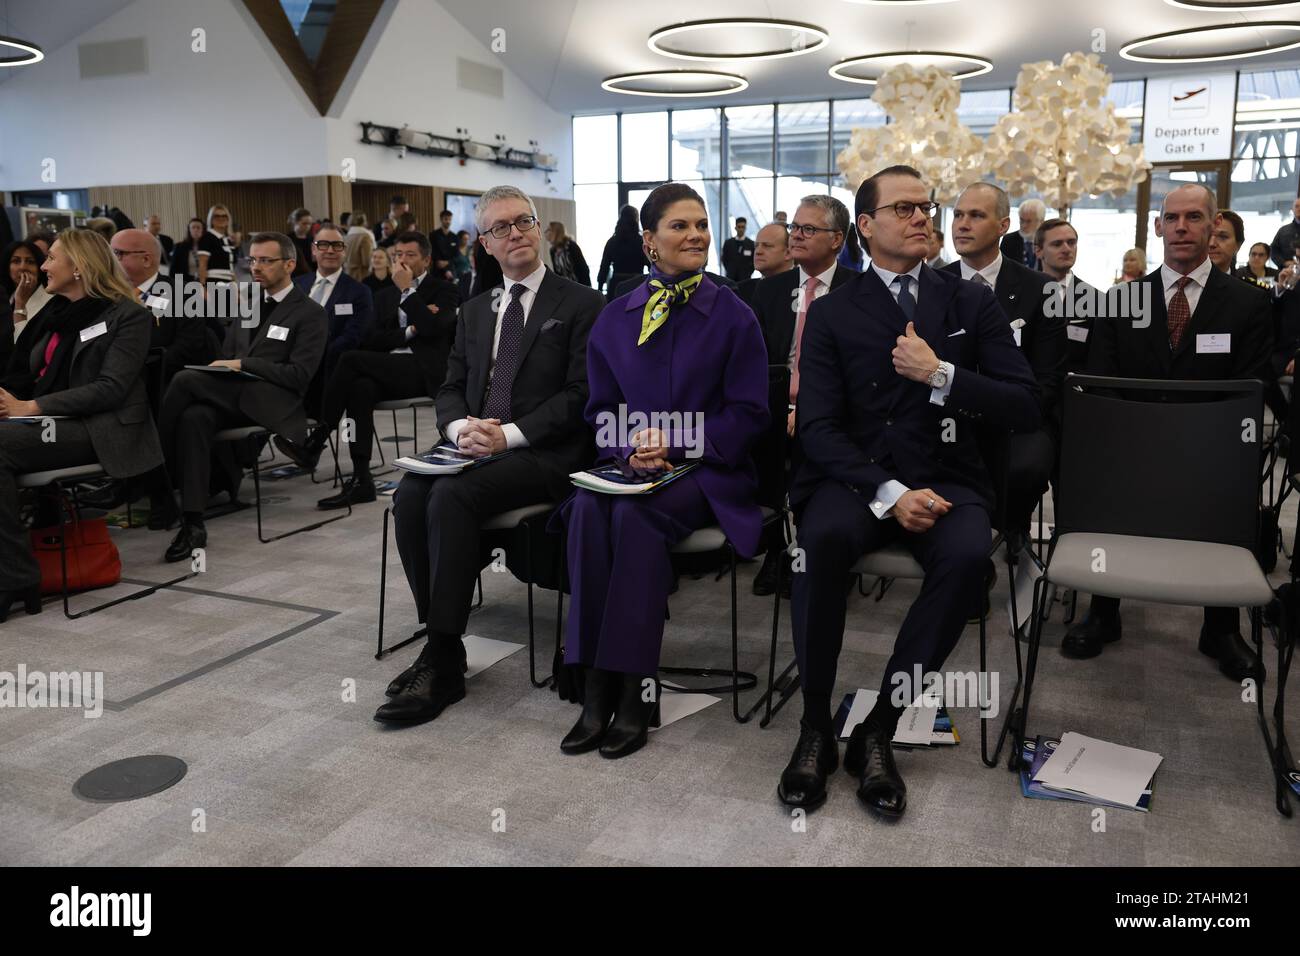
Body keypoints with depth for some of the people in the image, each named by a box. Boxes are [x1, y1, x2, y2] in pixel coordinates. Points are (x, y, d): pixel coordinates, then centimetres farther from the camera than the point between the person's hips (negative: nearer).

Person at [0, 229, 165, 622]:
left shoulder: (128, 315, -3)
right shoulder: (58, 313, 20)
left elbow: (111, 388, -13)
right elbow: (42, 378, 19)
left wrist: (32, 408, -20)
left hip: (100, 431, -7)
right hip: (55, 423, 7)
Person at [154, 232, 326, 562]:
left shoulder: (310, 314, 4)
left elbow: (299, 375, -7)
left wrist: (242, 364, -13)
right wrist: (222, 367, 0)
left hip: (270, 402, -6)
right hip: (231, 394, 6)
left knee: (184, 379, -27)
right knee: (193, 417, -31)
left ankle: (159, 491, -20)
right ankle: (193, 522, -33)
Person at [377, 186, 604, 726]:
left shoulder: (580, 305, 2)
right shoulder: (474, 311, 21)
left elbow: (580, 395, -8)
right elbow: (450, 390, 17)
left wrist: (510, 435, -18)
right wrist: (460, 427, -8)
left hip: (544, 454, -5)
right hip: (474, 447, 6)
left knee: (451, 495, -30)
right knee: (410, 494, -24)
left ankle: (442, 665, -22)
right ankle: (440, 641, -11)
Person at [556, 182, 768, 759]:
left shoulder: (732, 316, 2)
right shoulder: (614, 319, 10)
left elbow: (749, 414, -2)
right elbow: (601, 411, 12)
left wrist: (676, 445, -15)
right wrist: (630, 449, -11)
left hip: (709, 471, -3)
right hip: (632, 468, 3)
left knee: (636, 514, -34)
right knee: (588, 509, -30)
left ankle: (635, 685, -25)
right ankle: (596, 684, -26)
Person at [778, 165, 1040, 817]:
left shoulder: (972, 303, 12)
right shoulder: (833, 313, 7)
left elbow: (1024, 408, 5)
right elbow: (819, 428, -3)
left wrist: (941, 375, -11)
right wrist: (888, 492, -17)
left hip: (945, 478, 1)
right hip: (857, 477, -1)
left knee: (967, 554, -32)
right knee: (823, 538, -34)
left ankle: (878, 731, -17)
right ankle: (815, 727, -16)